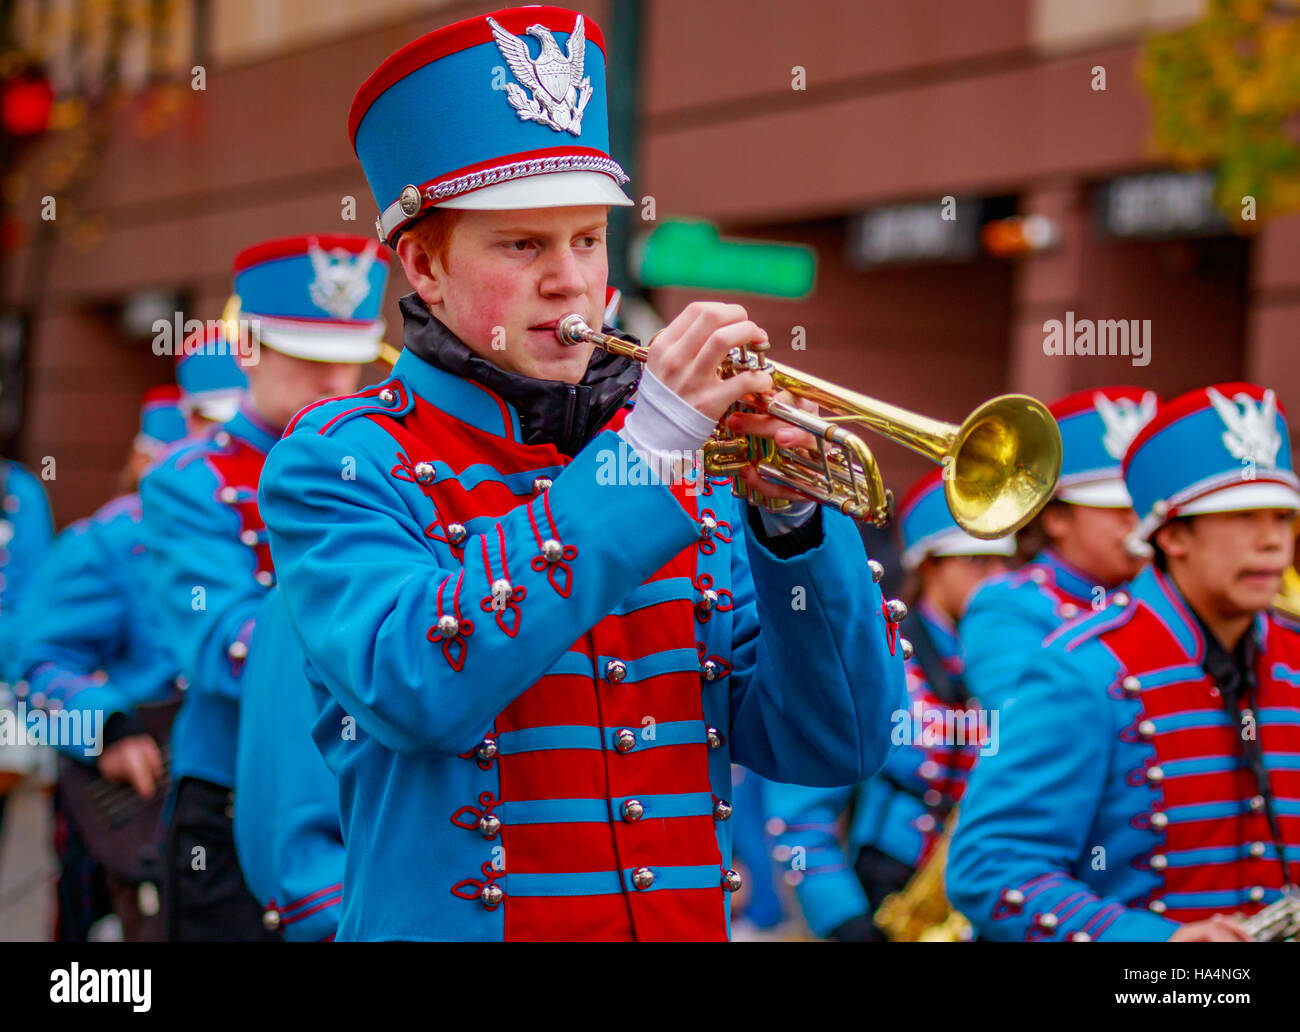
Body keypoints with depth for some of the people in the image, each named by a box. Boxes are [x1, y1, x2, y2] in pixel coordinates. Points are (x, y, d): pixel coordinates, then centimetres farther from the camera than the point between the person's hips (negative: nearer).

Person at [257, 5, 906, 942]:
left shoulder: (693, 474, 9)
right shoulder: (338, 464, -1)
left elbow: (835, 746, 5)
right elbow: (416, 689, -18)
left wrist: (796, 524, -9)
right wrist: (634, 458, -17)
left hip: (690, 919, 3)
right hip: (449, 919, -3)